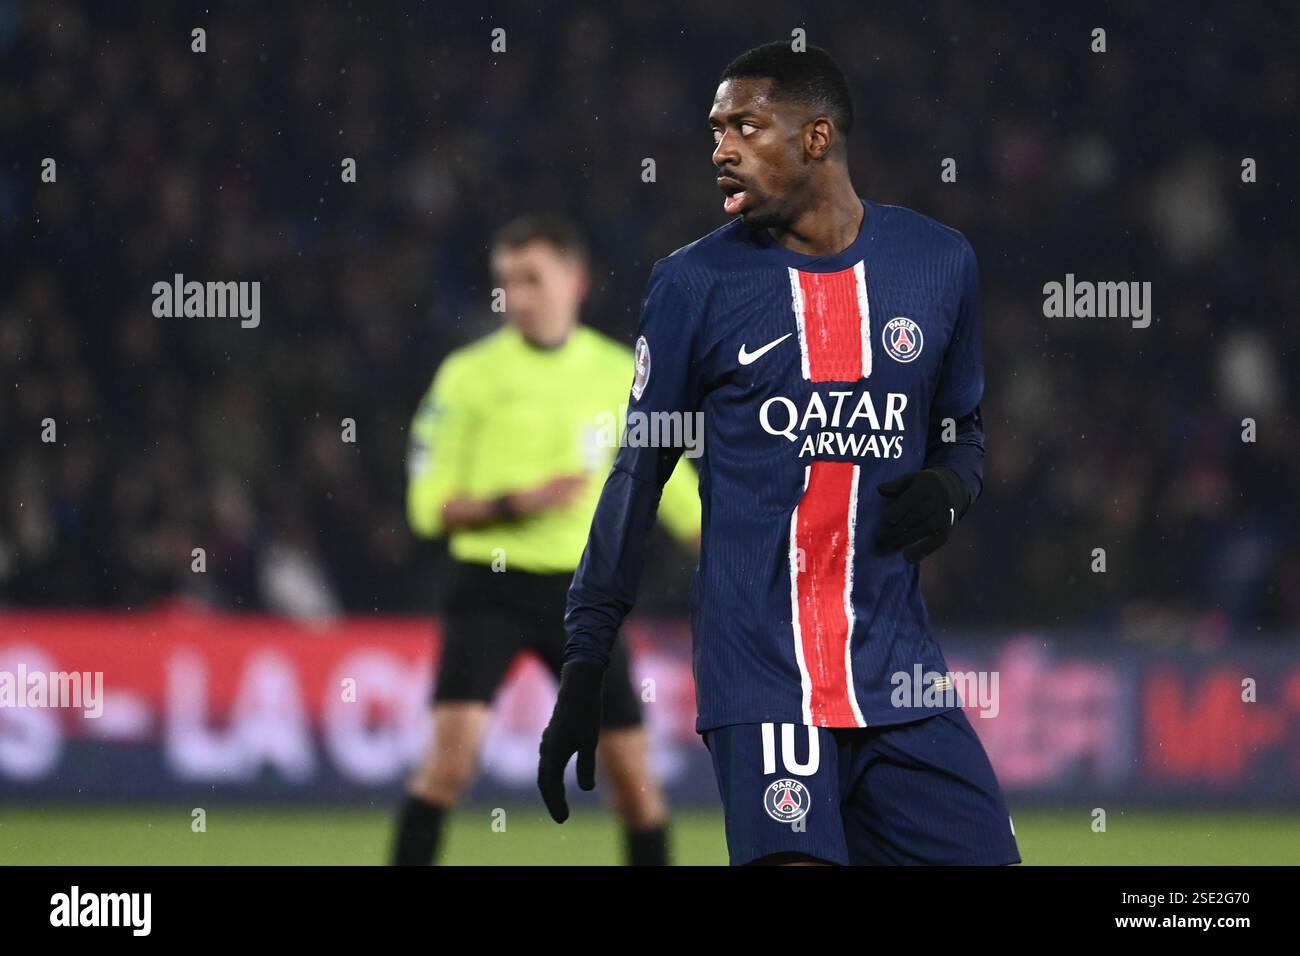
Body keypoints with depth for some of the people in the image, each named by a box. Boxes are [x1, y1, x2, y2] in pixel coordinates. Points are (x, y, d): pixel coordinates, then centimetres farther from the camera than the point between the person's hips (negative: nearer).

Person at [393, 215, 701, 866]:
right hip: (491, 588, -2)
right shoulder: (470, 374, -2)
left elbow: (674, 489, 12)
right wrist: (514, 504, -18)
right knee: (453, 745, -20)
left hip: (582, 591, 2)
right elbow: (429, 507, -2)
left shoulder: (618, 374, 5)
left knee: (631, 767, 3)